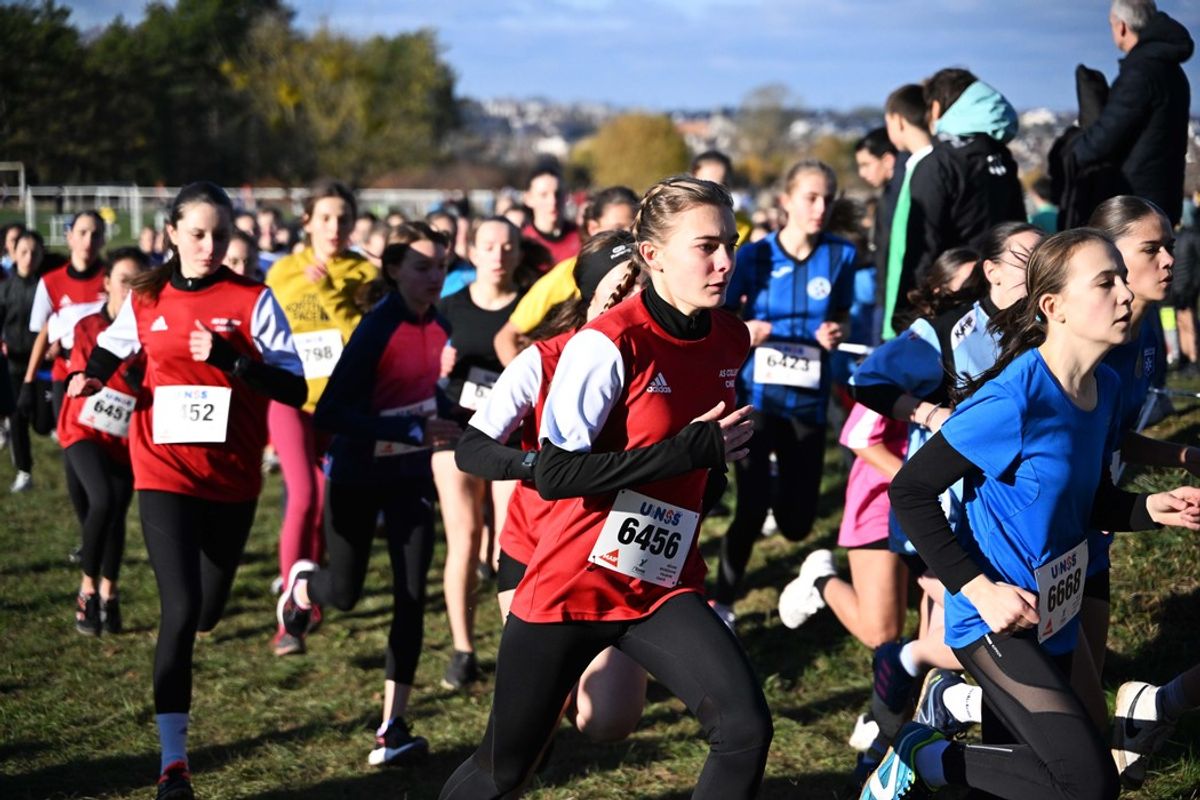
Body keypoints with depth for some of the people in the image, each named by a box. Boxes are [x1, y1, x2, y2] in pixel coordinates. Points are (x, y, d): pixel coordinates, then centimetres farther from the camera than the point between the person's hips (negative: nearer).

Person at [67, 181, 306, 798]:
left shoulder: (253, 300, -6)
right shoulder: (145, 300, 1)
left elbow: (294, 387, -12)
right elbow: (114, 345, 23)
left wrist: (230, 358, -24)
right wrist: (92, 375, 2)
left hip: (233, 479, 1)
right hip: (165, 474, -1)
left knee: (207, 610, 16)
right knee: (182, 609, -15)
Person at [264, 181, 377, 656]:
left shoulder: (365, 274, -2)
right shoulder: (283, 271, 1)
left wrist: (329, 290, -21)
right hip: (292, 398, -1)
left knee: (327, 502, 7)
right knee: (303, 496, -16)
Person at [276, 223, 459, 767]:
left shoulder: (438, 326, -2)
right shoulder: (378, 328, -23)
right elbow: (331, 413, -30)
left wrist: (447, 422, 1)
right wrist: (414, 429, -34)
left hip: (410, 473, 5)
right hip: (358, 473, -5)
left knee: (411, 596, -5)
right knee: (345, 594, 7)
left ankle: (393, 728, -1)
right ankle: (301, 585, 46)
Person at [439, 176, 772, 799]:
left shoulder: (731, 340, 2)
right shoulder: (608, 343, -18)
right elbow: (555, 474, -24)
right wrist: (690, 450, -24)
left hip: (662, 589, 5)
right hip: (571, 584, -5)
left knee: (745, 728, -18)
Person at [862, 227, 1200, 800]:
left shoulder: (1105, 388, 1)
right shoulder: (1015, 399, -23)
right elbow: (910, 490, -20)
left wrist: (1152, 509, -5)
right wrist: (979, 589, -23)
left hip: (1054, 619, 8)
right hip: (998, 621, -8)